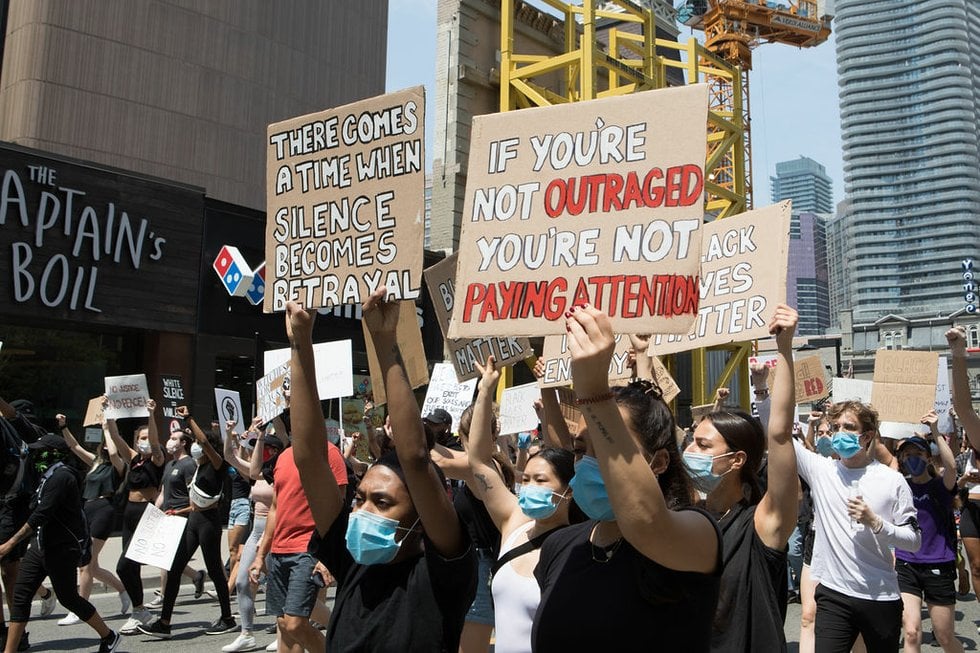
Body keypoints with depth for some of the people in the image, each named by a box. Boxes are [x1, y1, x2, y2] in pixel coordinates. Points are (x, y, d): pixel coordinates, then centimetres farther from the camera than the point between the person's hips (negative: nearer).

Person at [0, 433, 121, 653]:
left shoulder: (61, 477, -17)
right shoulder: (49, 476, 15)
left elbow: (41, 515, -23)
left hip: (62, 549, -9)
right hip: (41, 545, 9)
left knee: (68, 598, 1)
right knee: (20, 595, 2)